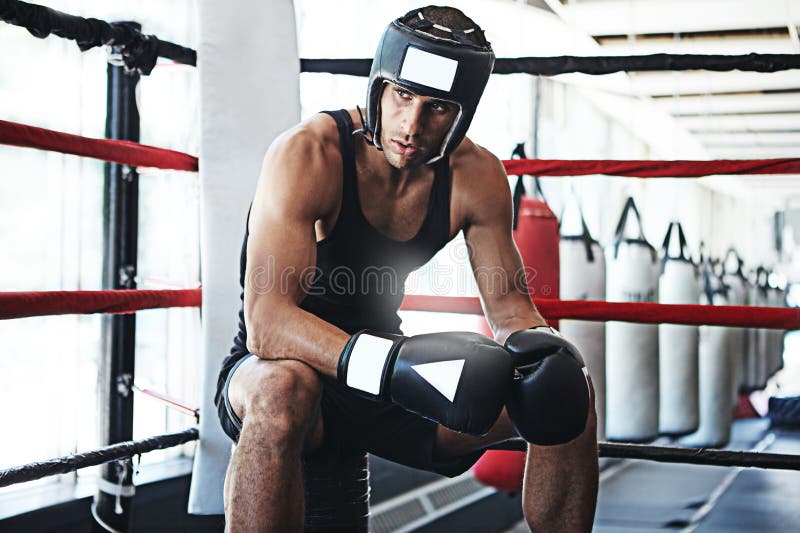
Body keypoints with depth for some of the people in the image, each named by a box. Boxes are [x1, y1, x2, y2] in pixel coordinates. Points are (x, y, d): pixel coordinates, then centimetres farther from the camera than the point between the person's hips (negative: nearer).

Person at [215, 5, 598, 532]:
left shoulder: (477, 177, -6)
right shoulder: (308, 153, -23)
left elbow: (509, 302, 1)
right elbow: (266, 319, -32)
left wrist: (538, 351, -24)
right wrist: (392, 365, -45)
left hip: (384, 373, 5)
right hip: (270, 368, -5)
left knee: (567, 392, -10)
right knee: (284, 389, -42)